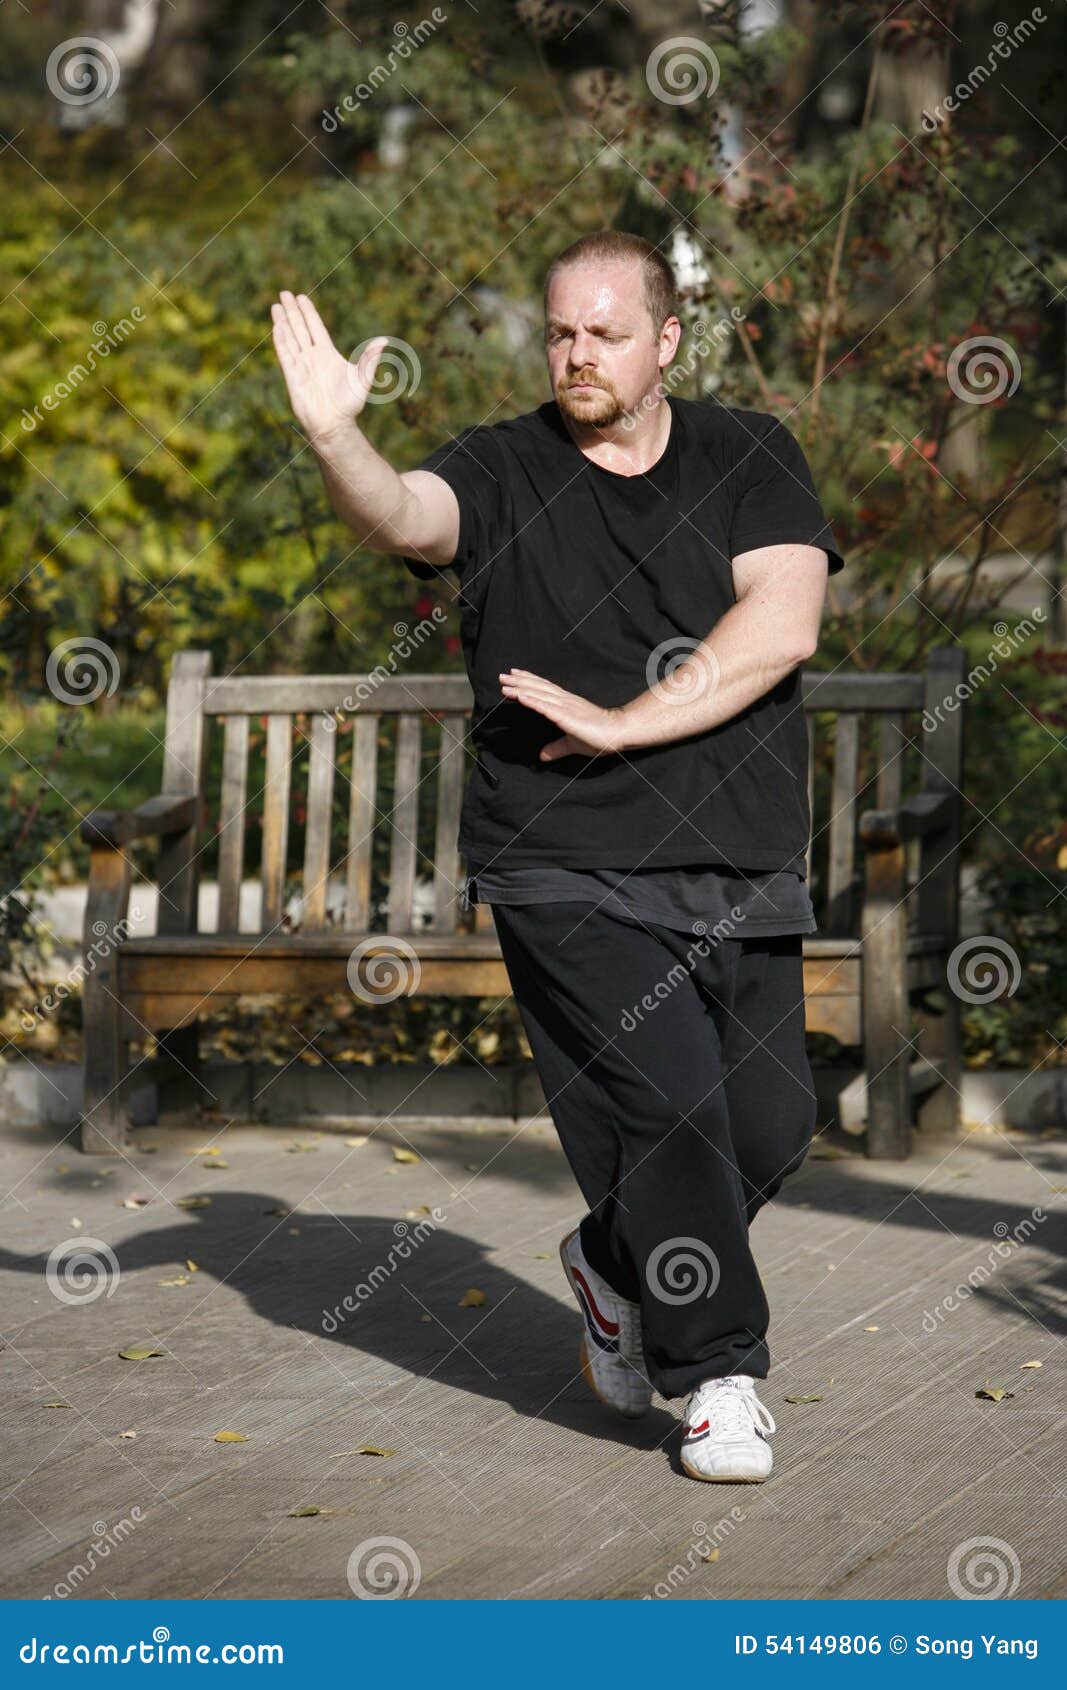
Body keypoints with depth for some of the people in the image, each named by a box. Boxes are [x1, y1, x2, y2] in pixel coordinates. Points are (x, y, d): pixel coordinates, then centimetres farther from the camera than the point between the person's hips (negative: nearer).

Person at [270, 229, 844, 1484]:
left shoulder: (749, 458, 6)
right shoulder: (503, 472, 3)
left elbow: (783, 624, -7)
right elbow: (404, 518, -19)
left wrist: (621, 724, -15)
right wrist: (333, 438, -40)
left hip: (741, 869, 3)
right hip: (567, 871, -3)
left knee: (772, 1121, 5)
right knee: (666, 1103, -13)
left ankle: (615, 1263, 33)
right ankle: (720, 1376, 2)